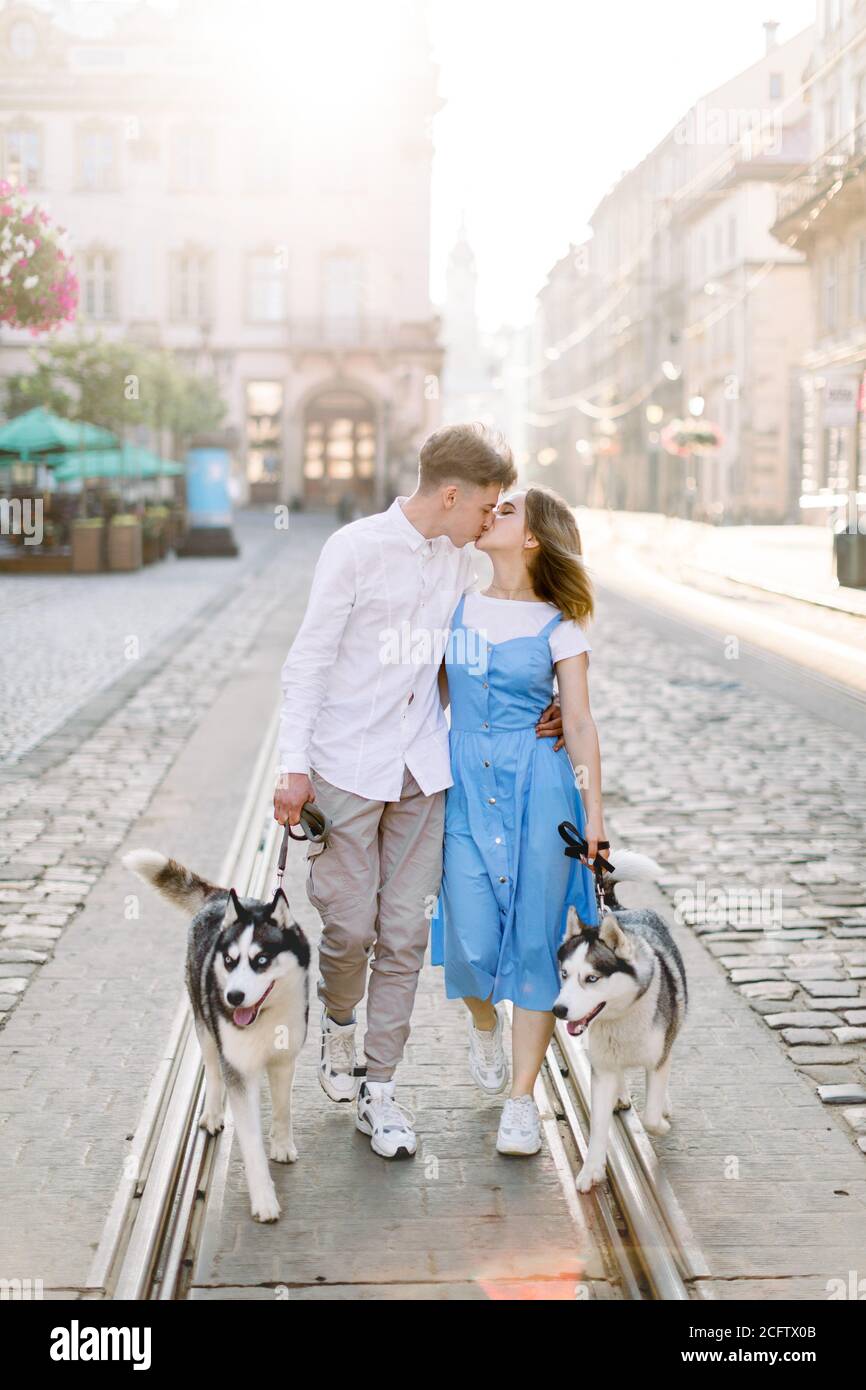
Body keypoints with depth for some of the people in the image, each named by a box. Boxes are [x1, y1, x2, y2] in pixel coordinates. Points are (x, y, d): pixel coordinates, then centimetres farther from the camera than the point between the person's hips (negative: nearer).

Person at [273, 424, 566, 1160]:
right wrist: (294, 766, -12)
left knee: (405, 932, 4)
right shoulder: (356, 548, -9)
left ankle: (379, 1089, 15)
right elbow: (309, 660, -7)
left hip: (423, 768, 5)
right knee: (350, 927, -2)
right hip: (348, 766, -4)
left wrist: (534, 713, 2)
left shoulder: (463, 562, 7)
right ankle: (338, 1025, 30)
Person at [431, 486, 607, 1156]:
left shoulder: (558, 628, 1)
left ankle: (522, 1101, 9)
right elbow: (434, 699, 15)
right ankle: (484, 1022, 32)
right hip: (466, 788, 2)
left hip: (538, 787, -2)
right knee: (471, 945, -3)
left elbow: (581, 724, 1)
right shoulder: (455, 611, 9)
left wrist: (595, 814, -3)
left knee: (534, 941, -1)